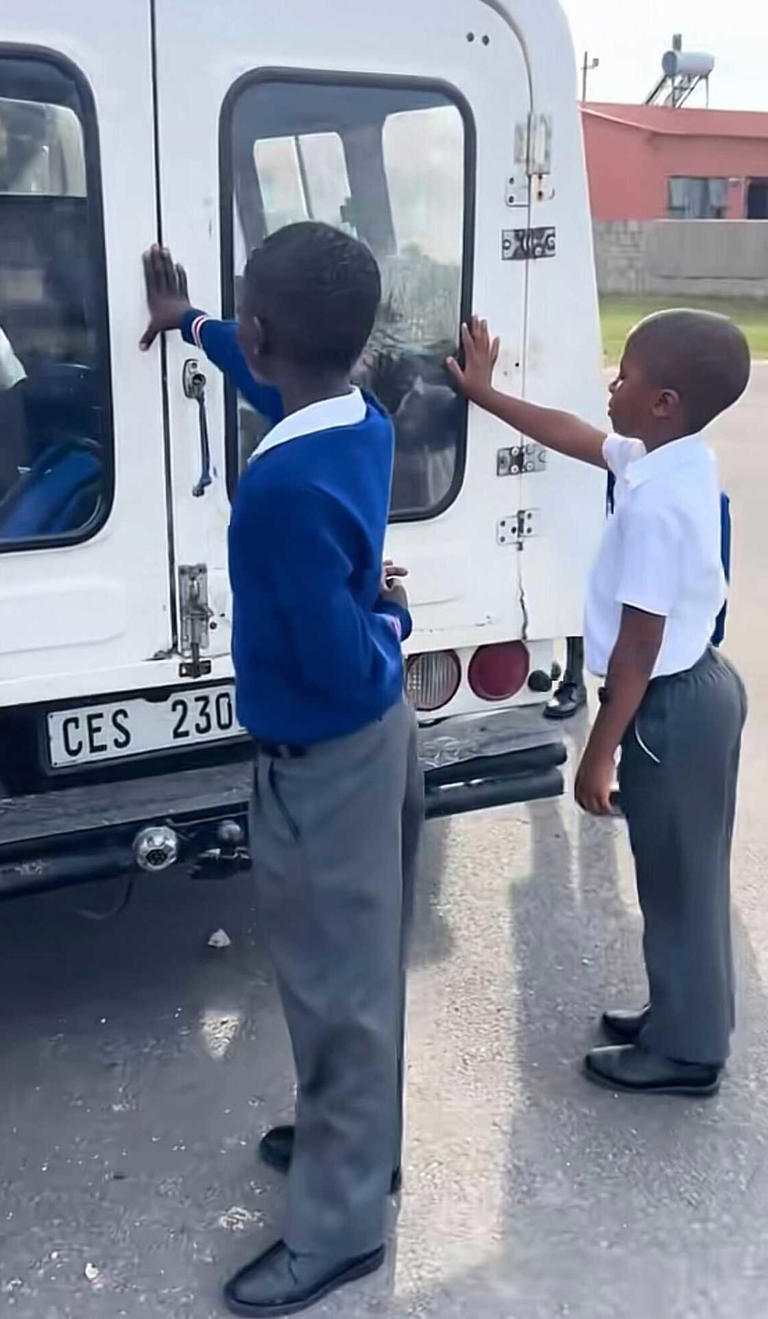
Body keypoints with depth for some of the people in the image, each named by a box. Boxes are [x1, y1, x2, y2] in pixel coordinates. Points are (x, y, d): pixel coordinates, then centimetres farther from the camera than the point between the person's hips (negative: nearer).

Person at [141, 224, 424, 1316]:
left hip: (323, 766, -9)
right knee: (363, 972, 23)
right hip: (373, 738, 9)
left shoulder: (286, 489, -31)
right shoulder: (365, 425, -3)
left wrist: (389, 621, -7)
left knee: (336, 988, 7)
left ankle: (339, 1227, 26)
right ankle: (357, 1137, 45)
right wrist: (189, 324, 33)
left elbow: (340, 670, -28)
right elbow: (285, 388, 21)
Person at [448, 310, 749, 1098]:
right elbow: (571, 435, 18)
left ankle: (685, 1051, 24)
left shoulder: (657, 501, -27)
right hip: (698, 687, 10)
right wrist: (483, 393, 26)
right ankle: (680, 1018, 38)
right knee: (684, 875, 21)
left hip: (670, 708, -10)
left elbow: (638, 648, -24)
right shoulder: (678, 461, 2)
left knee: (676, 882, 6)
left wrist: (599, 754, -16)